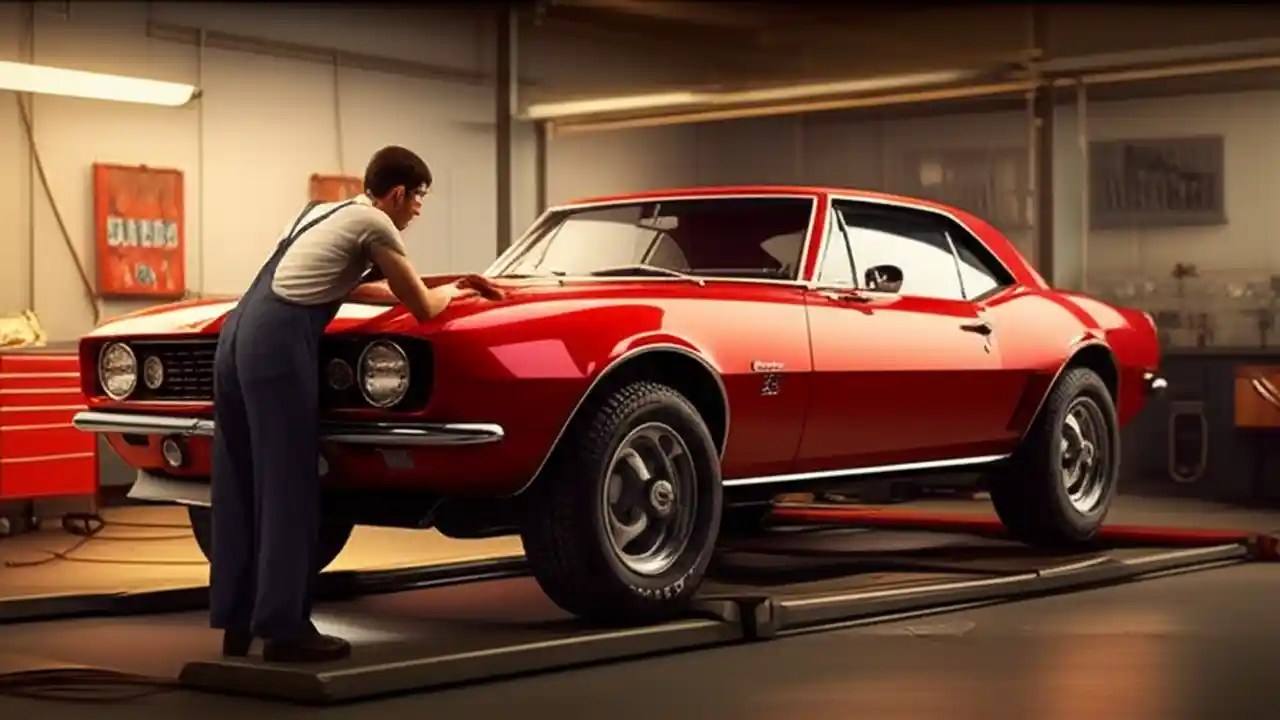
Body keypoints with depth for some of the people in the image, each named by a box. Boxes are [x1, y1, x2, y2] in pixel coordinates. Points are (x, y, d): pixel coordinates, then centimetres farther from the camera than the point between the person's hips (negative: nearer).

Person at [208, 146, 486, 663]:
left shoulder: (319, 211, 27)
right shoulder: (374, 224, 3)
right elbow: (423, 309, 7)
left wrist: (430, 291, 44)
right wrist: (450, 293, 29)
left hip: (236, 334, 9)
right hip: (278, 343, -9)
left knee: (238, 487, 10)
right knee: (286, 489, -4)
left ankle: (235, 623, 14)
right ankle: (283, 627, -3)